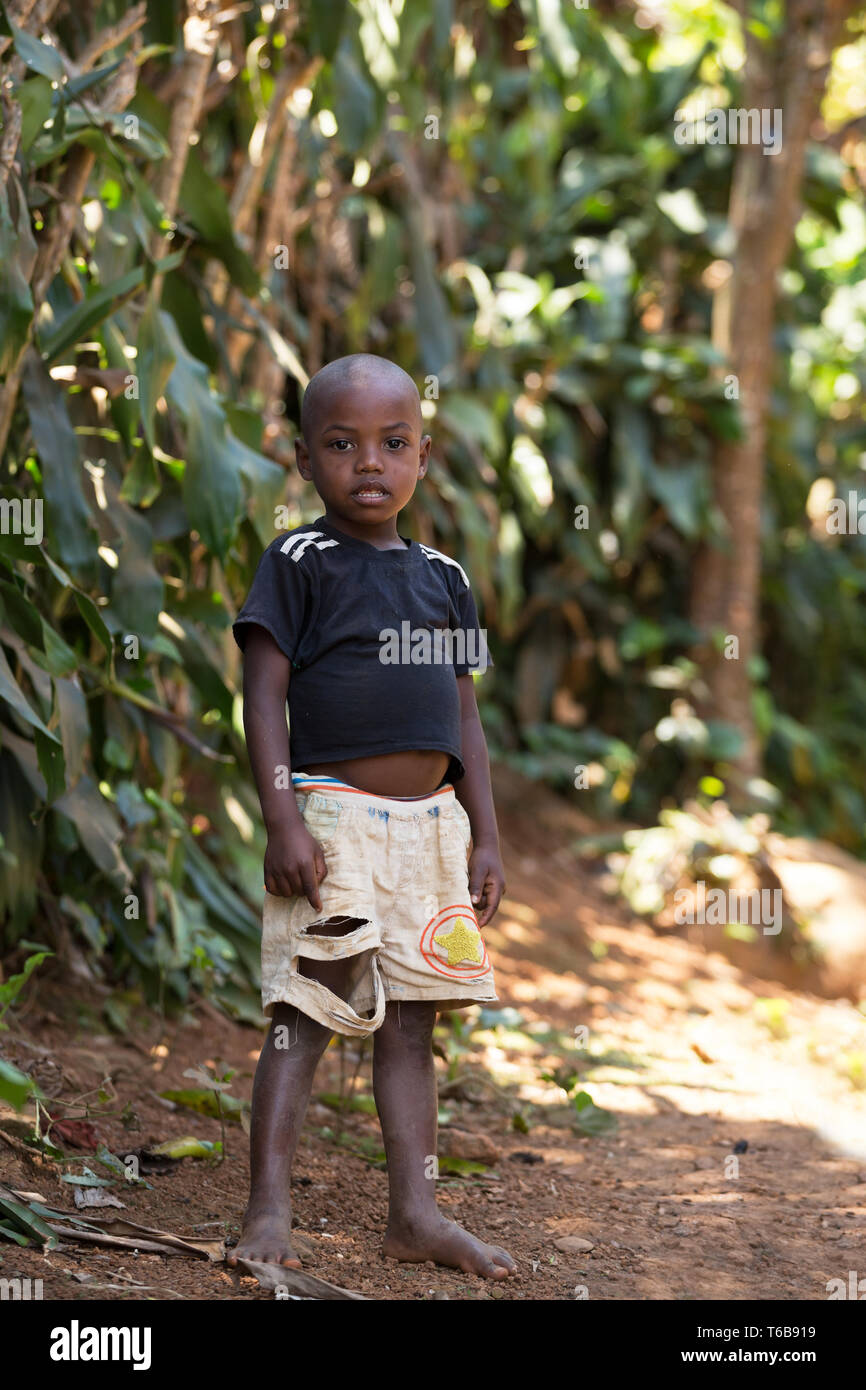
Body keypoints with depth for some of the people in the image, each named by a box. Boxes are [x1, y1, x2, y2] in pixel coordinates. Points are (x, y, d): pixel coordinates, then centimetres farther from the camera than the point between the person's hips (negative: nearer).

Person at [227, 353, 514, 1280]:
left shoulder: (443, 578, 14)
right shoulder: (299, 563, -2)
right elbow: (265, 693, -8)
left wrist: (485, 839, 12)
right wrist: (283, 819, -17)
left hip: (431, 825, 5)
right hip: (333, 815, -5)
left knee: (410, 1022, 8)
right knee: (306, 1012, -8)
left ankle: (416, 1212, 12)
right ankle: (268, 1211, -6)